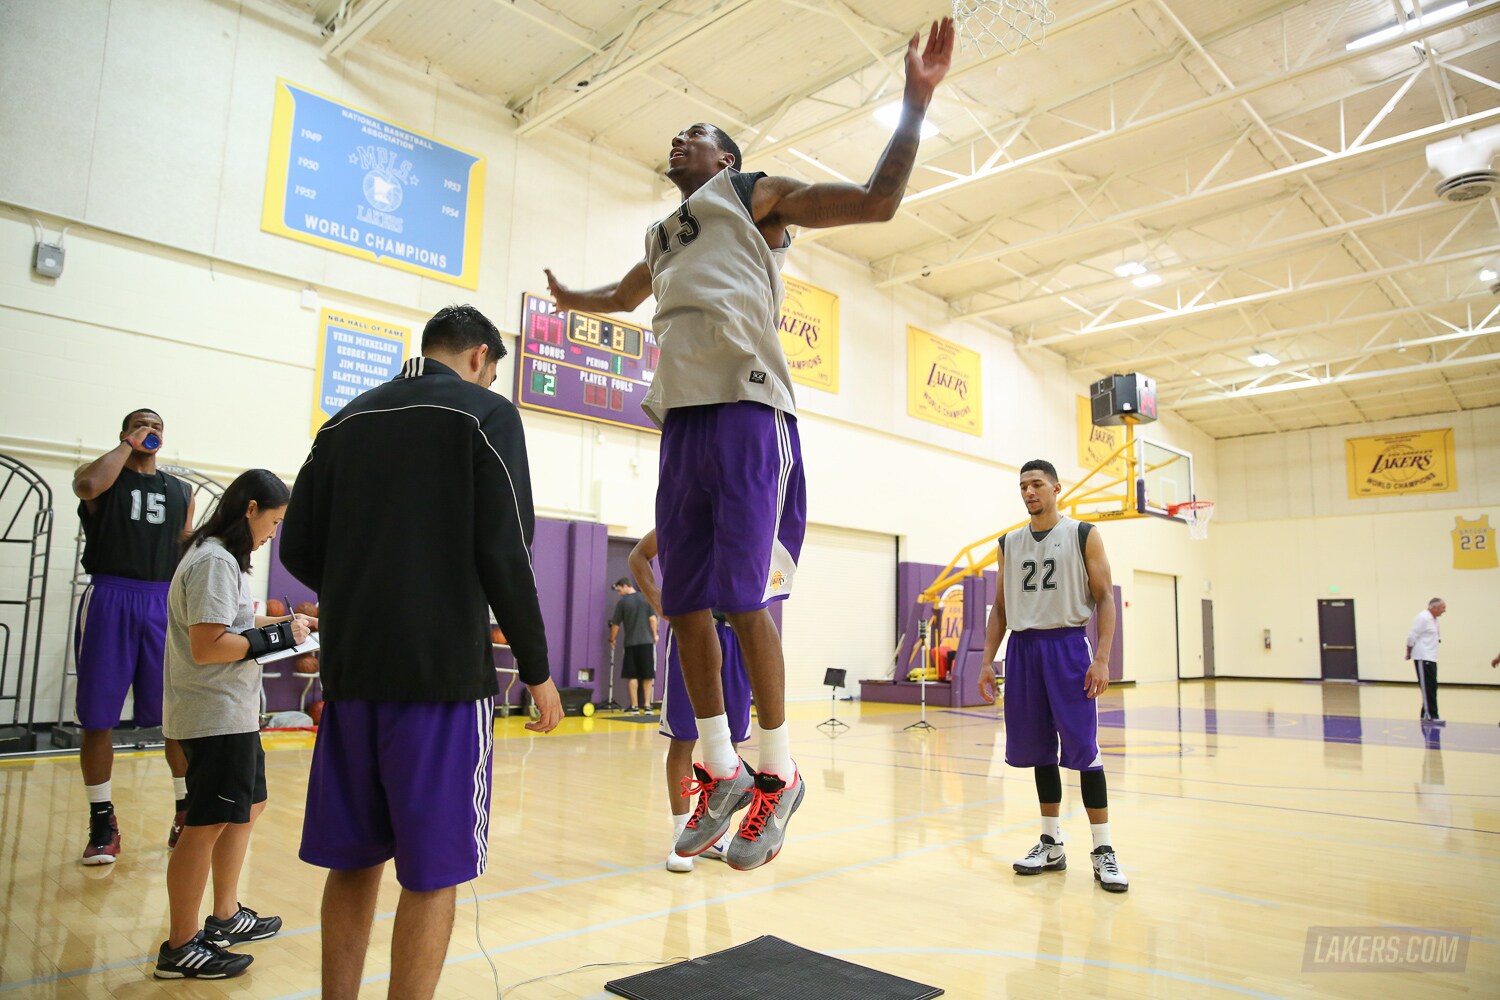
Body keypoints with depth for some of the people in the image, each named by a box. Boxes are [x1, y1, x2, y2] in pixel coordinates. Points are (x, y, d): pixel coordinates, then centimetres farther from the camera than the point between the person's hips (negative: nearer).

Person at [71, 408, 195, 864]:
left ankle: (186, 814, 14)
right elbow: (87, 486, -19)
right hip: (109, 598, -2)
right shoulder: (105, 475, 7)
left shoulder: (181, 491, 16)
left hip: (166, 603, 2)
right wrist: (127, 445, -6)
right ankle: (102, 823, 15)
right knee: (98, 718, 2)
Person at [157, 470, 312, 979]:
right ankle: (180, 948, 9)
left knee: (249, 804, 20)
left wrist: (284, 622, 10)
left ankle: (225, 917, 33)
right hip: (214, 714, -11)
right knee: (207, 824, -3)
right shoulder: (216, 561, -18)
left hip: (232, 712, 11)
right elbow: (208, 645, -25)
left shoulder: (221, 557, 15)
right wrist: (279, 636, -18)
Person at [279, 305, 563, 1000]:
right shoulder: (485, 413, -3)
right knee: (432, 871, 4)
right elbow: (505, 553, -11)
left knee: (353, 859, 16)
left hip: (351, 669, 6)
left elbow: (299, 548, 10)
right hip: (445, 671, -5)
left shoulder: (346, 421, 12)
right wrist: (536, 668, -3)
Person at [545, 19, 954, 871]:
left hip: (746, 410, -7)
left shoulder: (754, 194, 11)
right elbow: (624, 297, 50)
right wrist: (572, 299, 64)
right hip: (681, 418, 7)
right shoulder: (662, 238, 29)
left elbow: (877, 200, 3)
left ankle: (780, 775, 4)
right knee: (685, 603, 3)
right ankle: (723, 770, 14)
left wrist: (917, 99, -4)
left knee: (744, 598, -11)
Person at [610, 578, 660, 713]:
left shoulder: (622, 602, -2)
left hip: (631, 643, -1)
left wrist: (612, 640, 16)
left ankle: (635, 706, 6)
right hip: (647, 641, 1)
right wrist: (655, 634, 12)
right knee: (647, 675, 8)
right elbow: (653, 618, 0)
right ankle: (647, 705, 7)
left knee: (632, 676, 7)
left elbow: (616, 625, 2)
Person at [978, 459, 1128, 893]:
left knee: (1083, 749, -5)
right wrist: (987, 661, 8)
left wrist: (1102, 658, -13)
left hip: (1067, 645, -4)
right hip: (1023, 647, 4)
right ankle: (1051, 844, 20)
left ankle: (1103, 851, 4)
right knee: (1039, 750, 9)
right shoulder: (1009, 543, 12)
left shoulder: (1083, 535, 0)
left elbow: (1105, 598, -3)